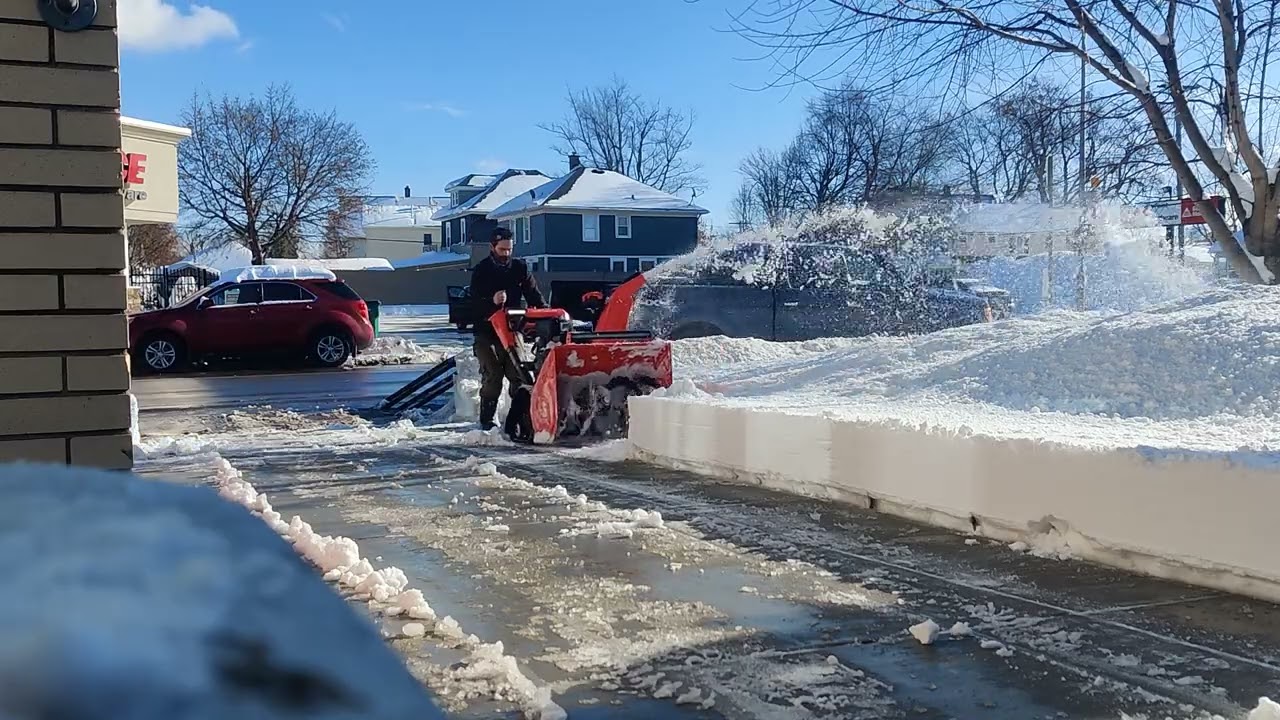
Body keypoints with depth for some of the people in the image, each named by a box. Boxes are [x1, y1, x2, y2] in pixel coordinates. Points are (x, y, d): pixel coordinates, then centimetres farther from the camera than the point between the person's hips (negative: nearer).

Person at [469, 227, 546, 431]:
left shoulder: (520, 267, 8)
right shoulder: (481, 271, -1)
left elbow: (534, 296, 5)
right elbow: (475, 303, -11)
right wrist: (492, 301, -32)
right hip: (487, 332, -3)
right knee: (492, 377, -7)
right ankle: (487, 420, 1)